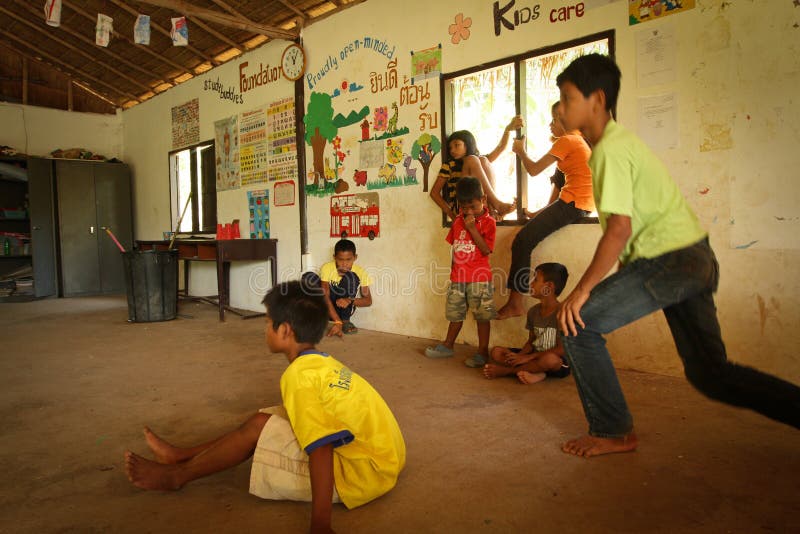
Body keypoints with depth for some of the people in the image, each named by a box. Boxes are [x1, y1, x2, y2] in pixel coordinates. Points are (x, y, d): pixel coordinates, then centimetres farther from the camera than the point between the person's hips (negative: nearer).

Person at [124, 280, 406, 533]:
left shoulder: (300, 376, -20)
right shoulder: (323, 363, 7)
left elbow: (320, 451, -27)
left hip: (363, 473, -9)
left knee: (258, 428, -8)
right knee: (268, 419, 10)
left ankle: (176, 476, 13)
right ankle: (182, 455, 23)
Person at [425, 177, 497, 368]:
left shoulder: (488, 222, -7)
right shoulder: (458, 221, 9)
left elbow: (486, 249, -17)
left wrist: (472, 229, -21)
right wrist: (454, 267, 13)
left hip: (479, 278, -5)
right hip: (457, 276, 6)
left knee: (482, 316, 2)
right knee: (455, 313, 16)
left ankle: (483, 352, 11)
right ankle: (448, 346, 29)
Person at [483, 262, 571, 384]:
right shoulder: (533, 311, 5)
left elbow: (562, 349, -20)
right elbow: (531, 342, 9)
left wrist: (527, 357, -21)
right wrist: (518, 356, -13)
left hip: (559, 363, -6)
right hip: (536, 356, 7)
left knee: (550, 358, -42)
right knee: (496, 352, -7)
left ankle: (506, 370, -22)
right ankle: (536, 372, -25)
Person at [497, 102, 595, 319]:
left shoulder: (566, 141, -8)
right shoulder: (581, 140, 21)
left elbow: (533, 170, -10)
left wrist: (521, 152, 9)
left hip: (573, 203, -10)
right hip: (586, 204, 10)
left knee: (522, 241, -13)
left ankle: (515, 302, -15)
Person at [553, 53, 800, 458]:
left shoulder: (610, 149, -13)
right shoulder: (620, 140, 17)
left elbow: (619, 229, -21)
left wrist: (582, 290, -16)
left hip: (668, 261, -10)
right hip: (694, 258, 10)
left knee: (577, 324, -5)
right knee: (711, 374, 16)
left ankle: (612, 432, 5)